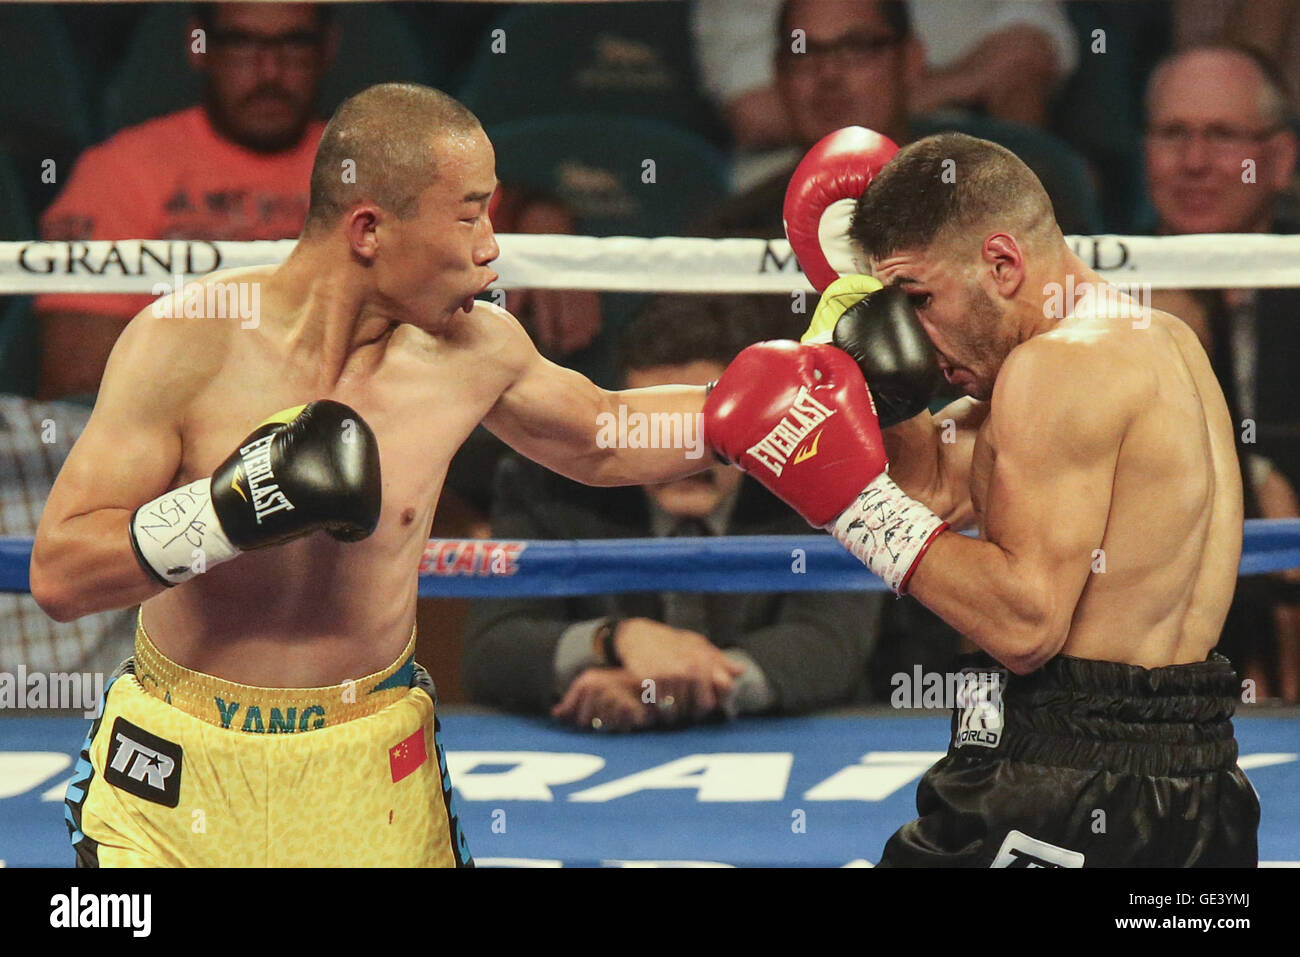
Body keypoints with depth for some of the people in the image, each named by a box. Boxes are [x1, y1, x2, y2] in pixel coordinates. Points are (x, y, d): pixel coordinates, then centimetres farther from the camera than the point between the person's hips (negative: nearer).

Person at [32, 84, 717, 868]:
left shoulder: (473, 348, -5)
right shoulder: (186, 342, -17)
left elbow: (601, 441, 17)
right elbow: (58, 576, -19)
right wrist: (229, 513, -32)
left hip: (369, 778, 3)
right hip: (180, 776, -3)